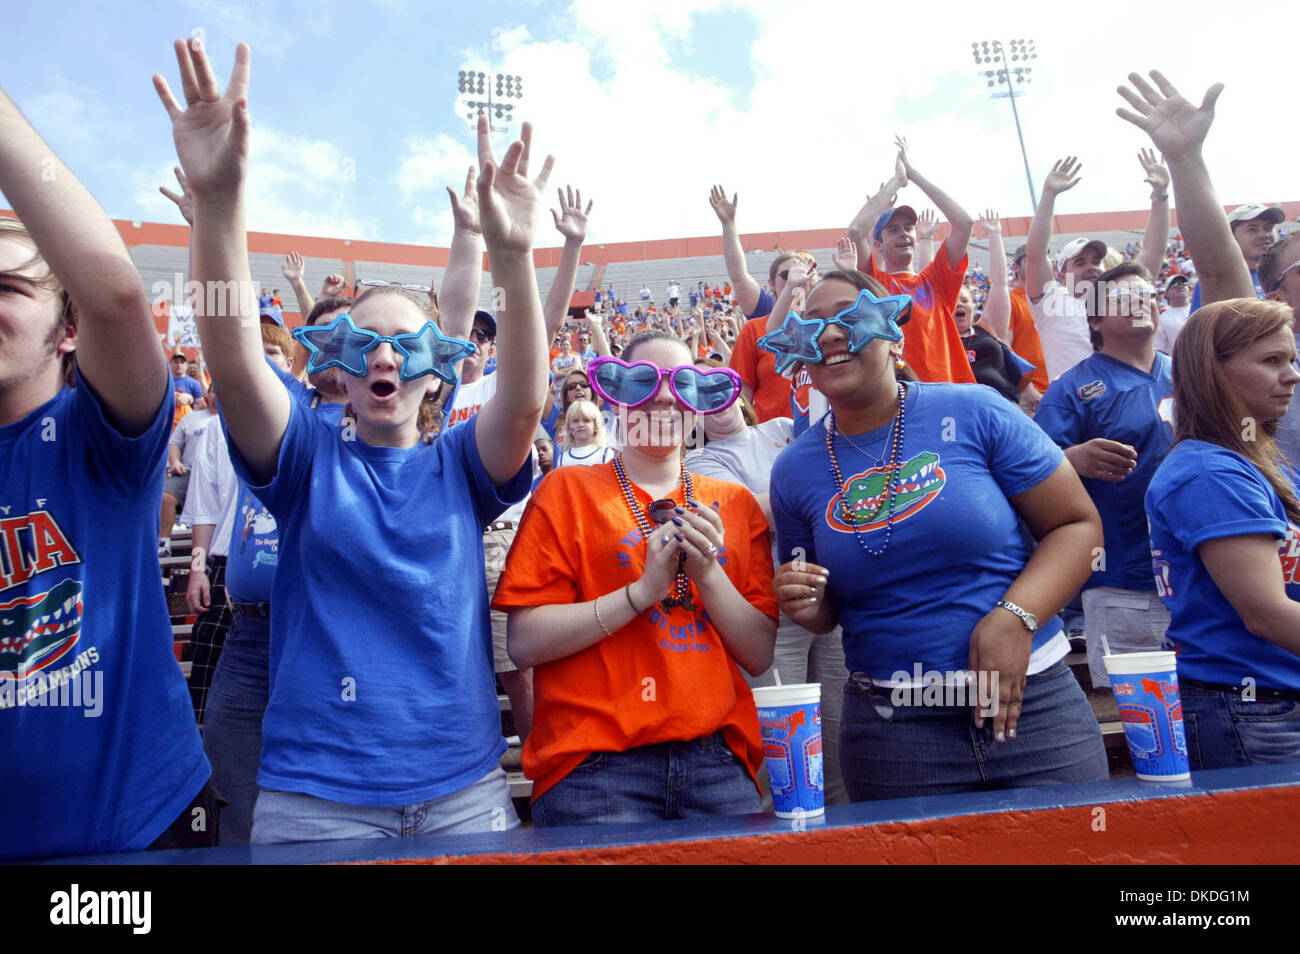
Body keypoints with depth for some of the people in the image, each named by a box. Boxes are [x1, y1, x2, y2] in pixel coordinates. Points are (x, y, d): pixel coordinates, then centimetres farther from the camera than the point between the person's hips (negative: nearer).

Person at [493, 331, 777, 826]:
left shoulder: (734, 503, 10)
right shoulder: (568, 489, 1)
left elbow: (761, 655, 5)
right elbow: (524, 643, -8)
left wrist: (708, 572, -10)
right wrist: (644, 590, -16)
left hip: (719, 760, 3)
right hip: (595, 762, -3)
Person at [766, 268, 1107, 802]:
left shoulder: (973, 412, -4)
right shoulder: (795, 470, 3)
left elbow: (1078, 523, -1)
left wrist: (1016, 617, -15)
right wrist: (806, 606, -10)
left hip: (1030, 702, 0)